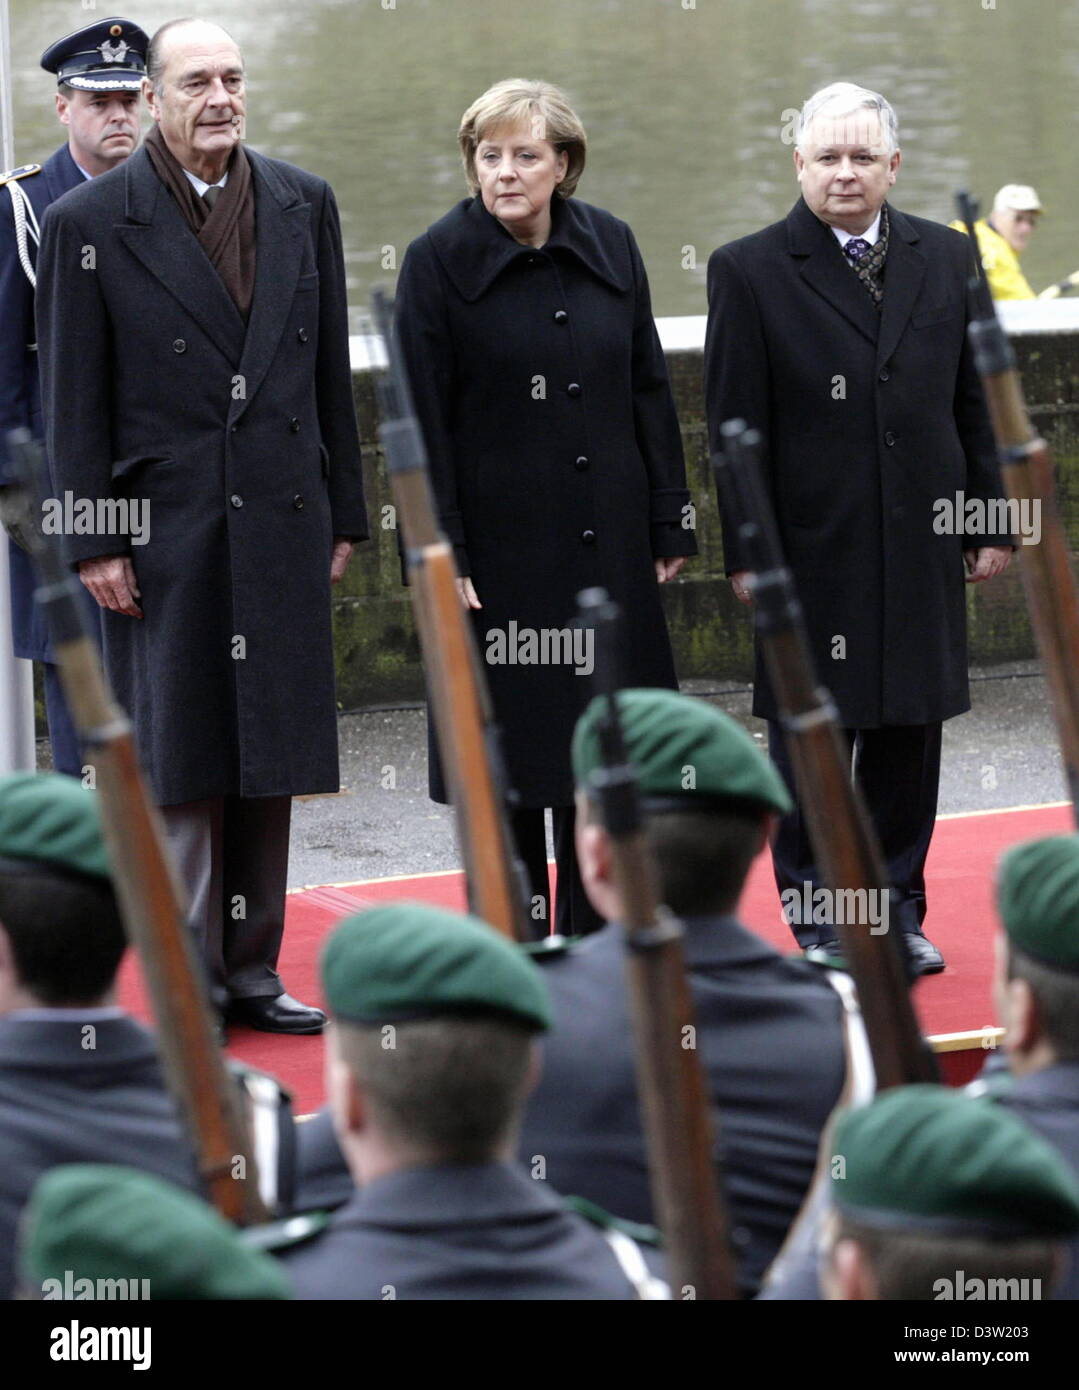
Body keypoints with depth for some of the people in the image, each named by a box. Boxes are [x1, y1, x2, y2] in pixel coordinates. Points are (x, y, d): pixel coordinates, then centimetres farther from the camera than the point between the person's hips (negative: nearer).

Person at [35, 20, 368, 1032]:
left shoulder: (303, 205, 8)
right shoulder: (90, 224, -4)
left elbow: (331, 372, 12)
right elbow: (73, 403, -3)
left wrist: (343, 514, 10)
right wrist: (93, 543, -7)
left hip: (282, 524, 4)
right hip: (166, 531, -4)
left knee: (270, 758, 9)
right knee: (179, 761, 1)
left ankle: (251, 969, 19)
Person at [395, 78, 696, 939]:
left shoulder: (610, 247, 4)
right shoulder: (440, 260, -6)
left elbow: (649, 392, 9)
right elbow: (425, 423, -7)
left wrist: (669, 523, 6)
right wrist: (440, 554, -12)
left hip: (608, 546, 3)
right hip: (501, 541, -3)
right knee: (509, 747, 3)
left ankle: (595, 942, 19)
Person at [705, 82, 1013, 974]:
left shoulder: (947, 259, 8)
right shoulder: (751, 272, -3)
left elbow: (974, 403, 11)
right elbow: (736, 425, -4)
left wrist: (991, 523, 8)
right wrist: (746, 553, -7)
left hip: (922, 546, 3)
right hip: (813, 549, -3)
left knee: (910, 732, 8)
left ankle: (898, 910, 20)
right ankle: (818, 925, 15)